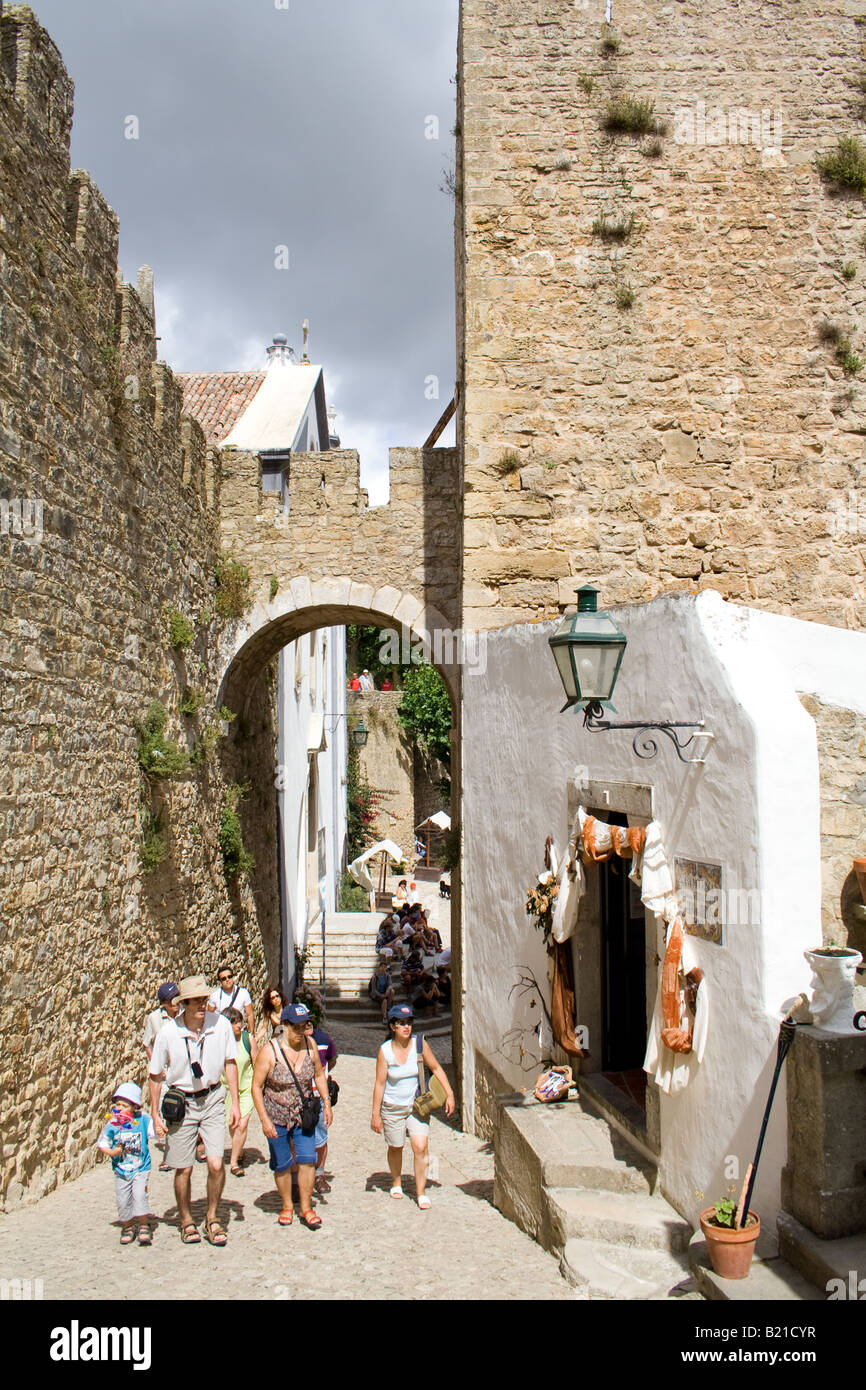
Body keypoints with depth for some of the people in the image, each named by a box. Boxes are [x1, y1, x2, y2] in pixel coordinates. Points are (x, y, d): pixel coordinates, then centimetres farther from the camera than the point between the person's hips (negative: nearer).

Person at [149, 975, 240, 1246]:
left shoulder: (220, 1024, -12)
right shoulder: (168, 1032, -15)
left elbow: (229, 1063, 3)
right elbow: (156, 1075, -1)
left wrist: (235, 1103, 2)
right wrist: (155, 1114, -1)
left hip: (211, 1098, 1)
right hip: (181, 1102, -1)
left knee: (216, 1164, -10)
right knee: (183, 1169, 7)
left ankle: (211, 1218, 14)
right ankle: (186, 1221, 30)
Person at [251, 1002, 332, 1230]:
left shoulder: (309, 1045, -6)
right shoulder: (270, 1051, -16)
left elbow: (319, 1075, 10)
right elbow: (257, 1086, -11)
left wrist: (326, 1103, 4)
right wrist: (264, 1120, -15)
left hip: (303, 1115, 2)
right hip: (277, 1117, -2)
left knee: (307, 1159, -6)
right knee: (282, 1165, 8)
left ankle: (306, 1208, 9)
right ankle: (287, 1207, 29)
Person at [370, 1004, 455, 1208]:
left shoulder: (419, 1044, -10)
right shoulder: (385, 1050, -12)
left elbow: (436, 1069, 2)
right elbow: (379, 1084, -6)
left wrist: (449, 1094, -3)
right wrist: (375, 1114, -5)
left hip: (417, 1106, 0)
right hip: (392, 1107, 0)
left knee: (420, 1147, -11)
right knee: (395, 1148, 14)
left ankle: (421, 1192, 2)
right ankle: (396, 1182, 40)